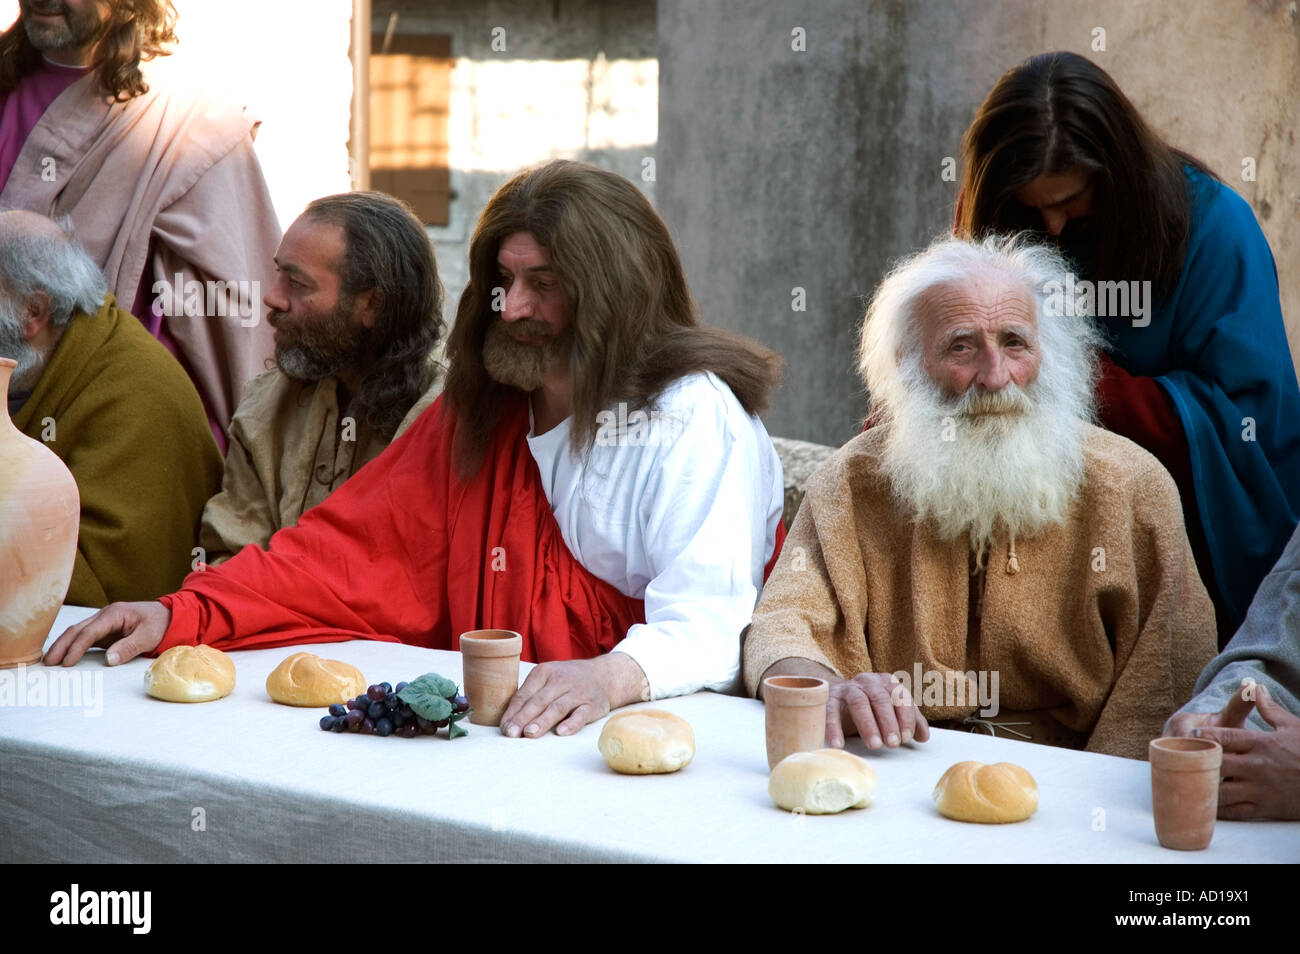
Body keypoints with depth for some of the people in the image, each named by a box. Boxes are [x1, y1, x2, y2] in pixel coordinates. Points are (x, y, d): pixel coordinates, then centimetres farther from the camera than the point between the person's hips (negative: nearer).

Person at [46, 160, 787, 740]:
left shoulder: (695, 418, -9)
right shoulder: (482, 412, 12)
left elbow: (706, 627, -21)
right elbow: (355, 549, 9)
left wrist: (613, 675, -43)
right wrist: (182, 615, -4)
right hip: (492, 728, 6)